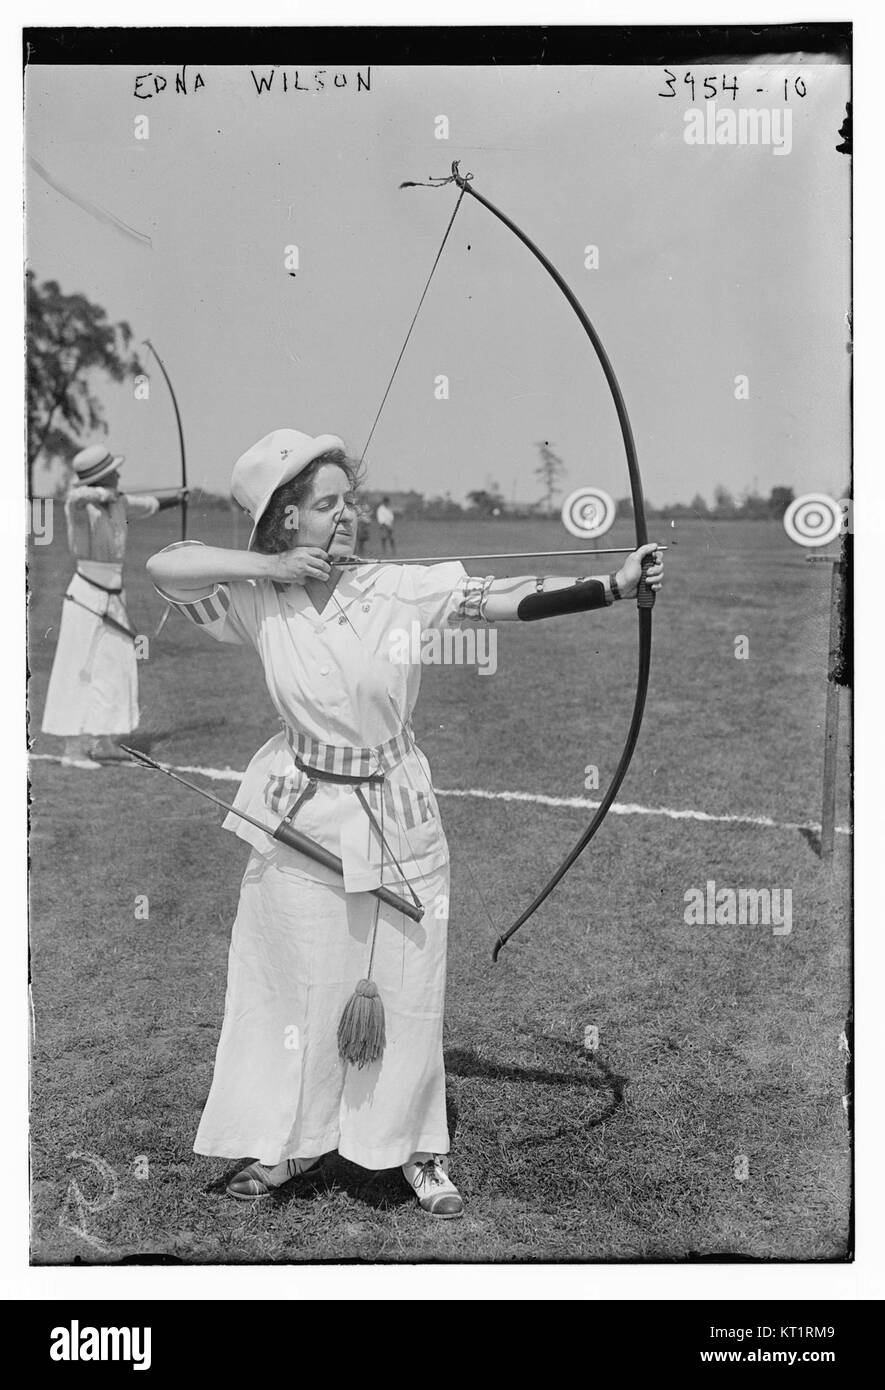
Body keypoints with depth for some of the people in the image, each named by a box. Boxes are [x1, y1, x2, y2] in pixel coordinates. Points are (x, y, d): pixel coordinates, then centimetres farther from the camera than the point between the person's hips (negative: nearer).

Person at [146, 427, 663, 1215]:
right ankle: (291, 1143, 33)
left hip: (396, 816, 0)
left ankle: (419, 1149, 27)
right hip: (304, 817, 1)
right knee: (304, 985, 13)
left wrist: (614, 586, -30)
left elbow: (507, 599, -19)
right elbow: (164, 568, -13)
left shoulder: (400, 590, -10)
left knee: (409, 987, 8)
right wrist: (271, 566, -17)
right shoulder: (262, 605, -5)